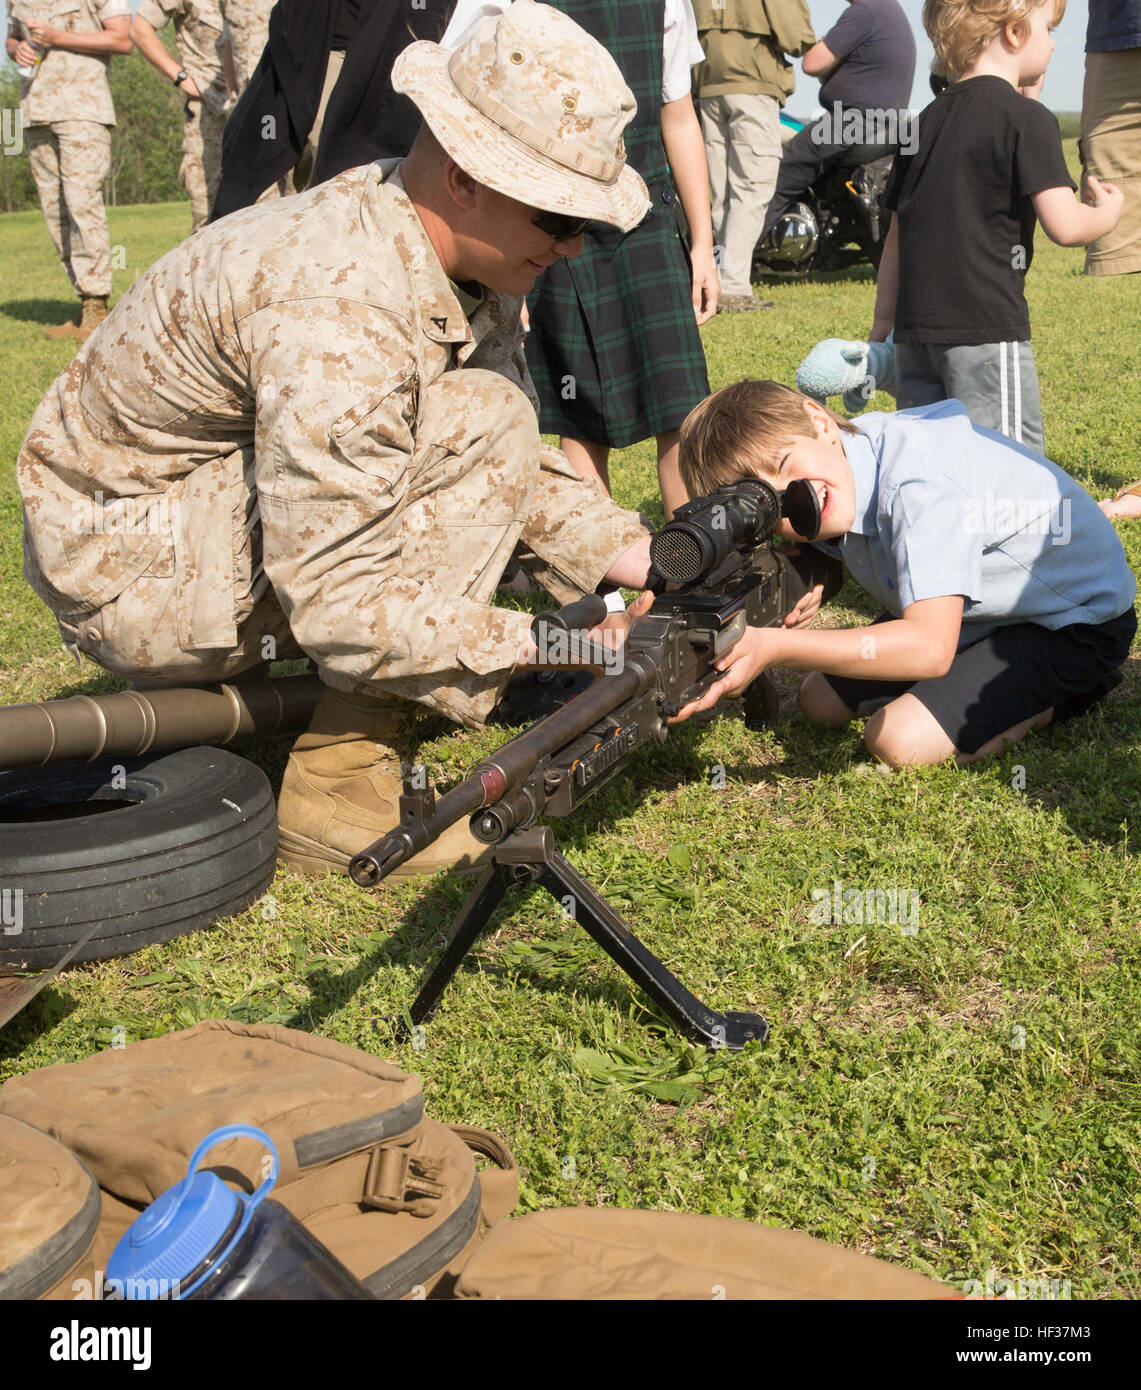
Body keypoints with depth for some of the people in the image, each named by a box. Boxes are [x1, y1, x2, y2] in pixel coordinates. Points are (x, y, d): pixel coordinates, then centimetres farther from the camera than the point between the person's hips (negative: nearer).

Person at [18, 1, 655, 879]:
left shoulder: (470, 257, -3)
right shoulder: (335, 317, -31)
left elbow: (518, 465, 7)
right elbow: (341, 609, -31)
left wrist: (648, 561, -7)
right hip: (131, 569, -9)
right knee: (477, 419, -23)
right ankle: (342, 786, -17)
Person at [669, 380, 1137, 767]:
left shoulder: (918, 482, -38)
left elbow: (929, 649, -46)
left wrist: (774, 648, -48)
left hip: (1073, 623, -8)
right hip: (978, 612, 8)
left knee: (900, 739, -23)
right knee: (822, 700, 8)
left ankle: (1066, 697, -1)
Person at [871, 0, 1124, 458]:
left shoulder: (925, 121, 16)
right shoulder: (1026, 118, -5)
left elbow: (897, 235, 19)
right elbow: (1065, 226, -13)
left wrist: (881, 325, 24)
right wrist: (1107, 212, 9)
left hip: (915, 331, 7)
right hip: (986, 330, -7)